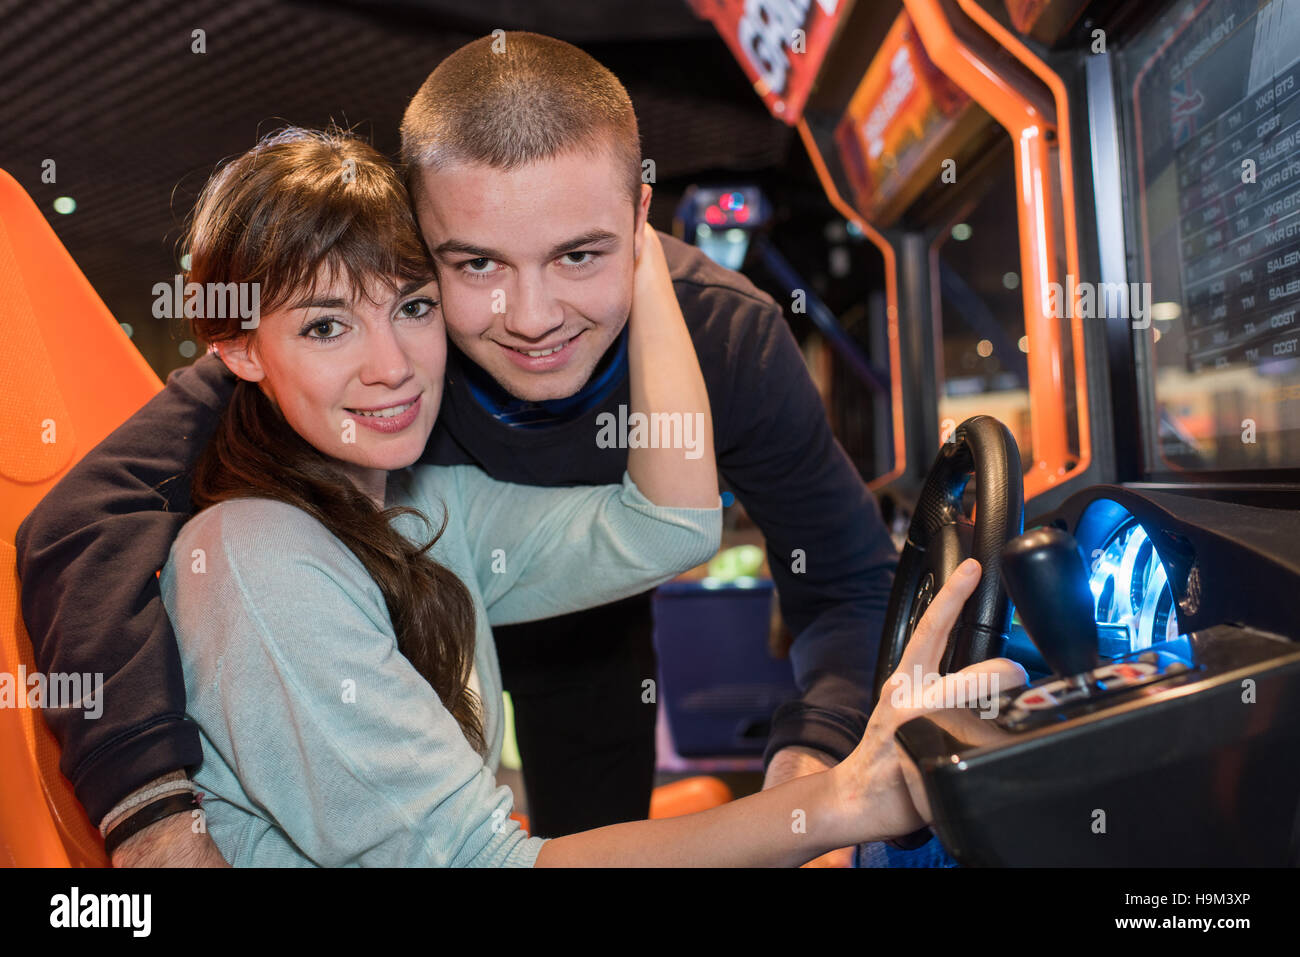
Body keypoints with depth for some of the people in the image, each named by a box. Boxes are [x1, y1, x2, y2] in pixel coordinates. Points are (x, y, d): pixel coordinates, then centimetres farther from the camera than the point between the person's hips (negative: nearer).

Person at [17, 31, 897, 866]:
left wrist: (817, 750, -45)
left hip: (591, 630, 2)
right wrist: (151, 799, -58)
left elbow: (857, 584, -25)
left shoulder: (728, 338, -32)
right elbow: (92, 516, -45)